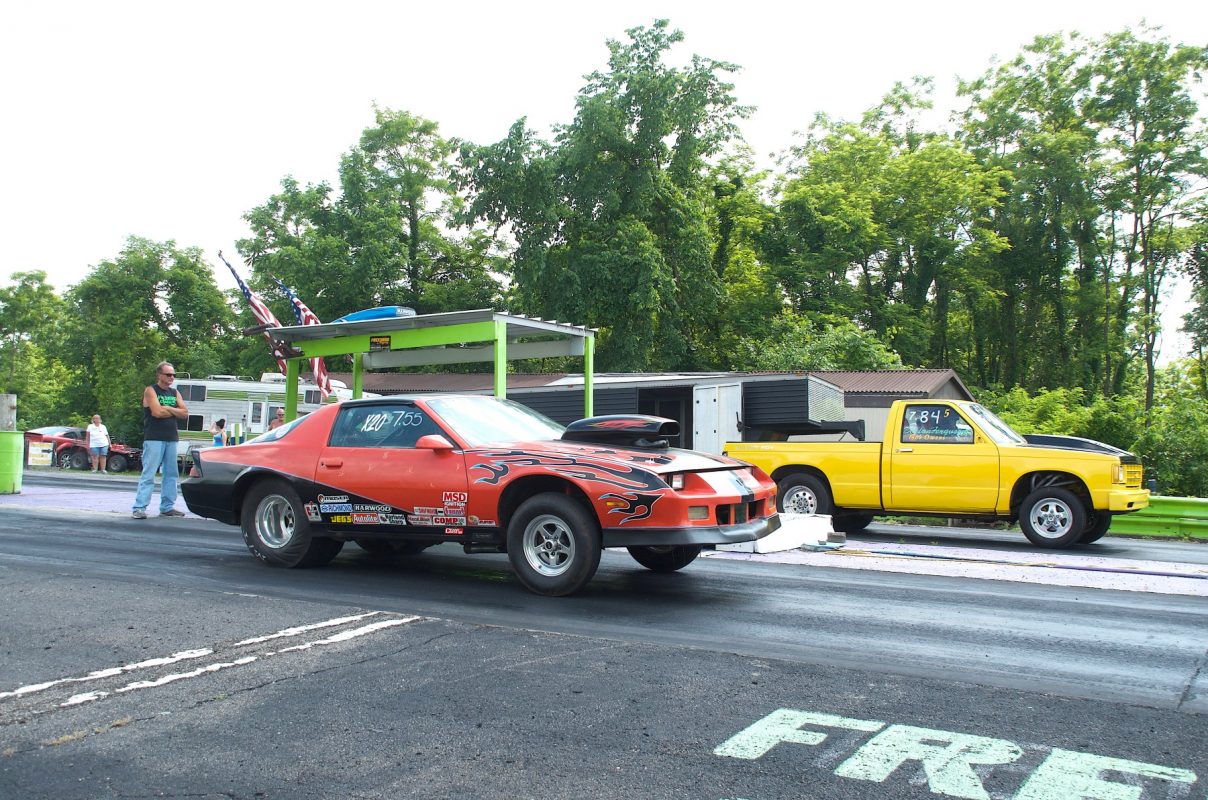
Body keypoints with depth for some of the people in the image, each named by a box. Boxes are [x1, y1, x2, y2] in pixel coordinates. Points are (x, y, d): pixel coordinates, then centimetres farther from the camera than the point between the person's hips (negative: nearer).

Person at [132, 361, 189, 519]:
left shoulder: (175, 393, 16)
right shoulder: (150, 391, -2)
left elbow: (185, 413, 5)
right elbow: (157, 412, -16)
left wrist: (167, 408, -8)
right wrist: (174, 411, -1)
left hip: (171, 439, 7)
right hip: (154, 439, -6)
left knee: (170, 474, 8)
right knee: (148, 474, -9)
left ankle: (167, 507, 14)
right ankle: (140, 508, -9)